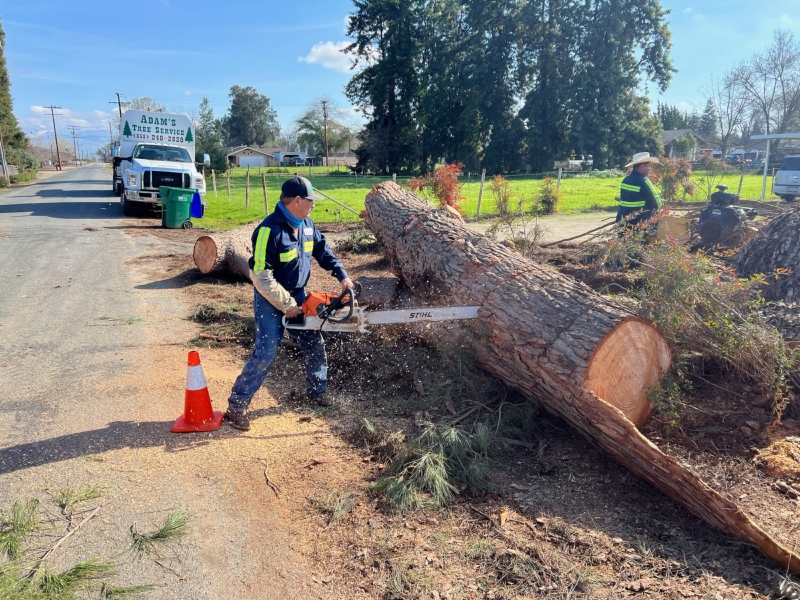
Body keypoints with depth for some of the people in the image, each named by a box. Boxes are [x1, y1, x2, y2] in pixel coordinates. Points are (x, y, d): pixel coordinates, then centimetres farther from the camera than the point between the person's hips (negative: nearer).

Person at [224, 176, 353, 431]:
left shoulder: (306, 224, -1)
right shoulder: (269, 230, -26)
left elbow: (323, 250, 12)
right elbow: (261, 277, -26)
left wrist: (342, 275, 0)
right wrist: (286, 306, -21)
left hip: (298, 295, 8)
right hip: (271, 301, -7)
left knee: (315, 345, 12)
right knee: (265, 354, -8)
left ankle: (317, 390, 33)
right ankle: (237, 405, 5)